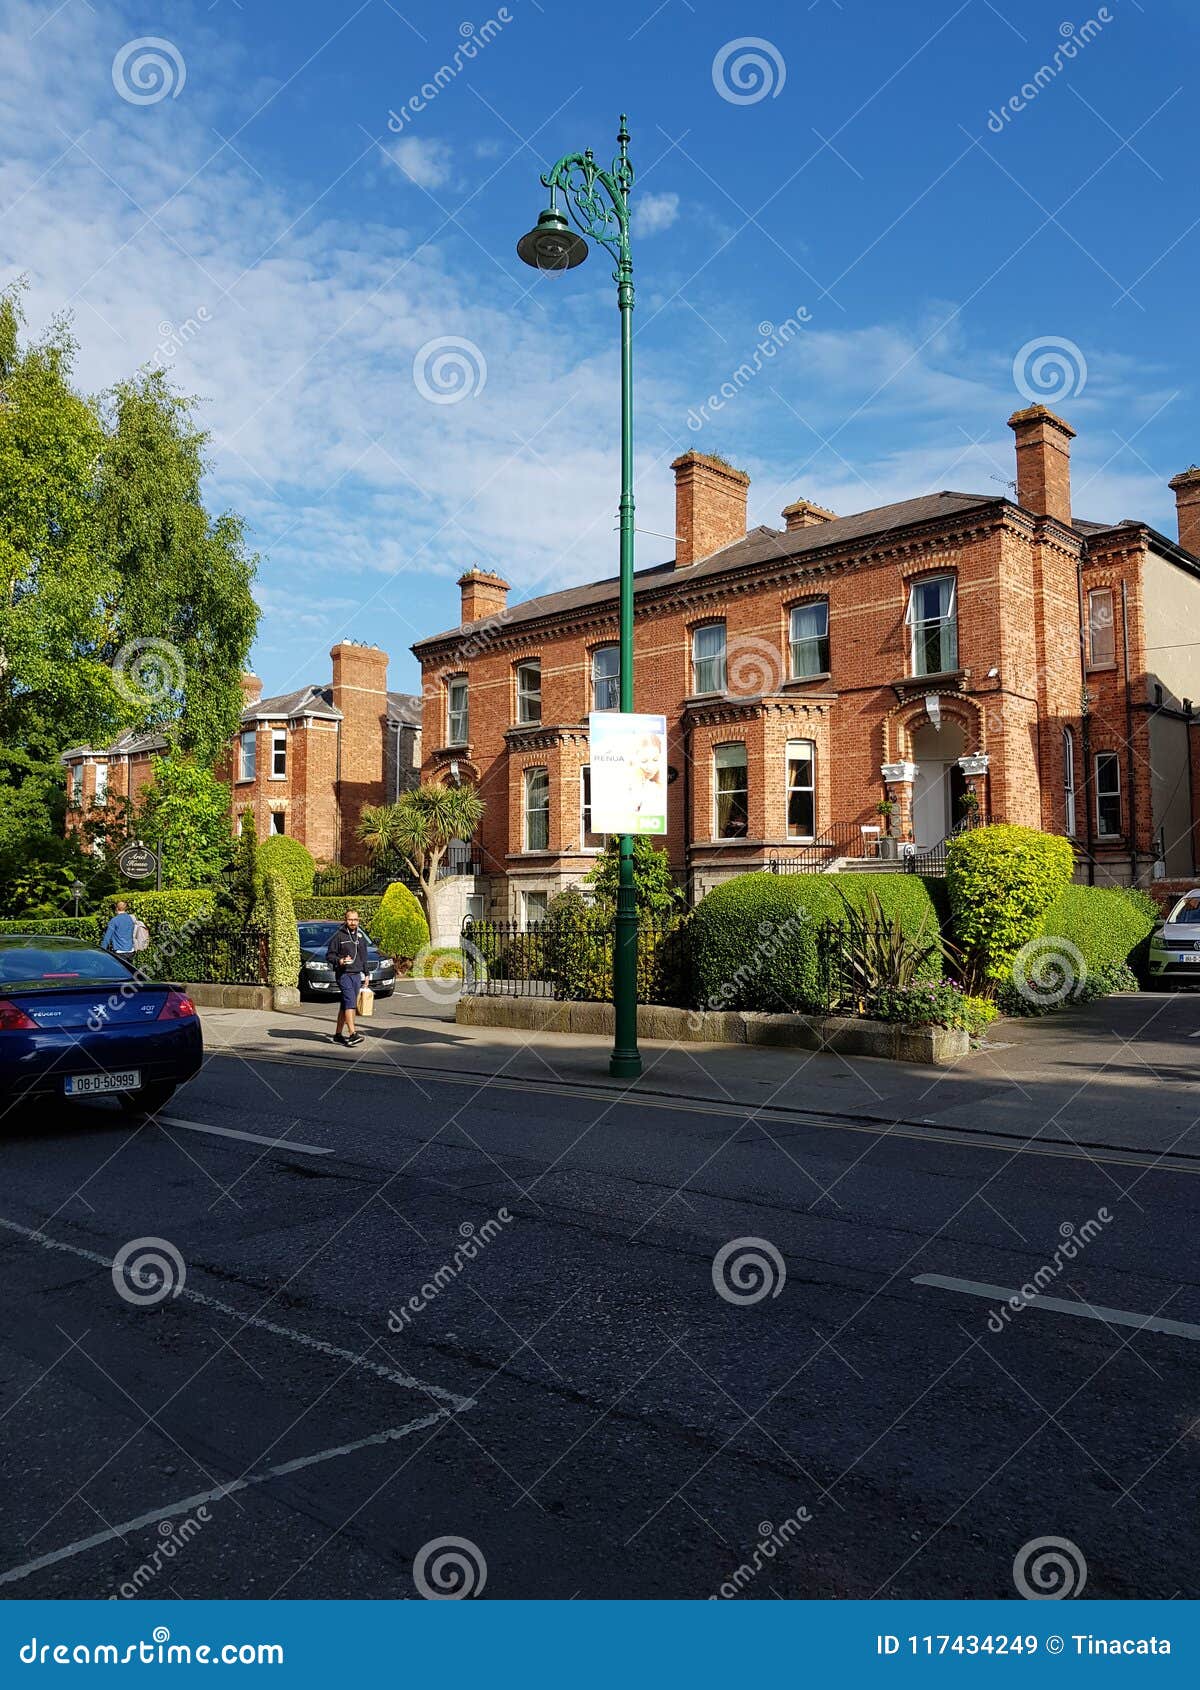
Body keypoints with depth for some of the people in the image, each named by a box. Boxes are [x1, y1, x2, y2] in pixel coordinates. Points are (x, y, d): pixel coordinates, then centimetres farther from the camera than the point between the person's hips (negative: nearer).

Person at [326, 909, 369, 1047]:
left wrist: (366, 973, 21)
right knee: (350, 1003, -18)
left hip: (357, 975, 6)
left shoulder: (361, 936, 15)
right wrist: (339, 961, -23)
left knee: (346, 1005, 10)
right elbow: (329, 955, -4)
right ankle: (352, 1034, -24)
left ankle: (338, 1034, 17)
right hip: (343, 974, -6)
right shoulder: (339, 936, -4)